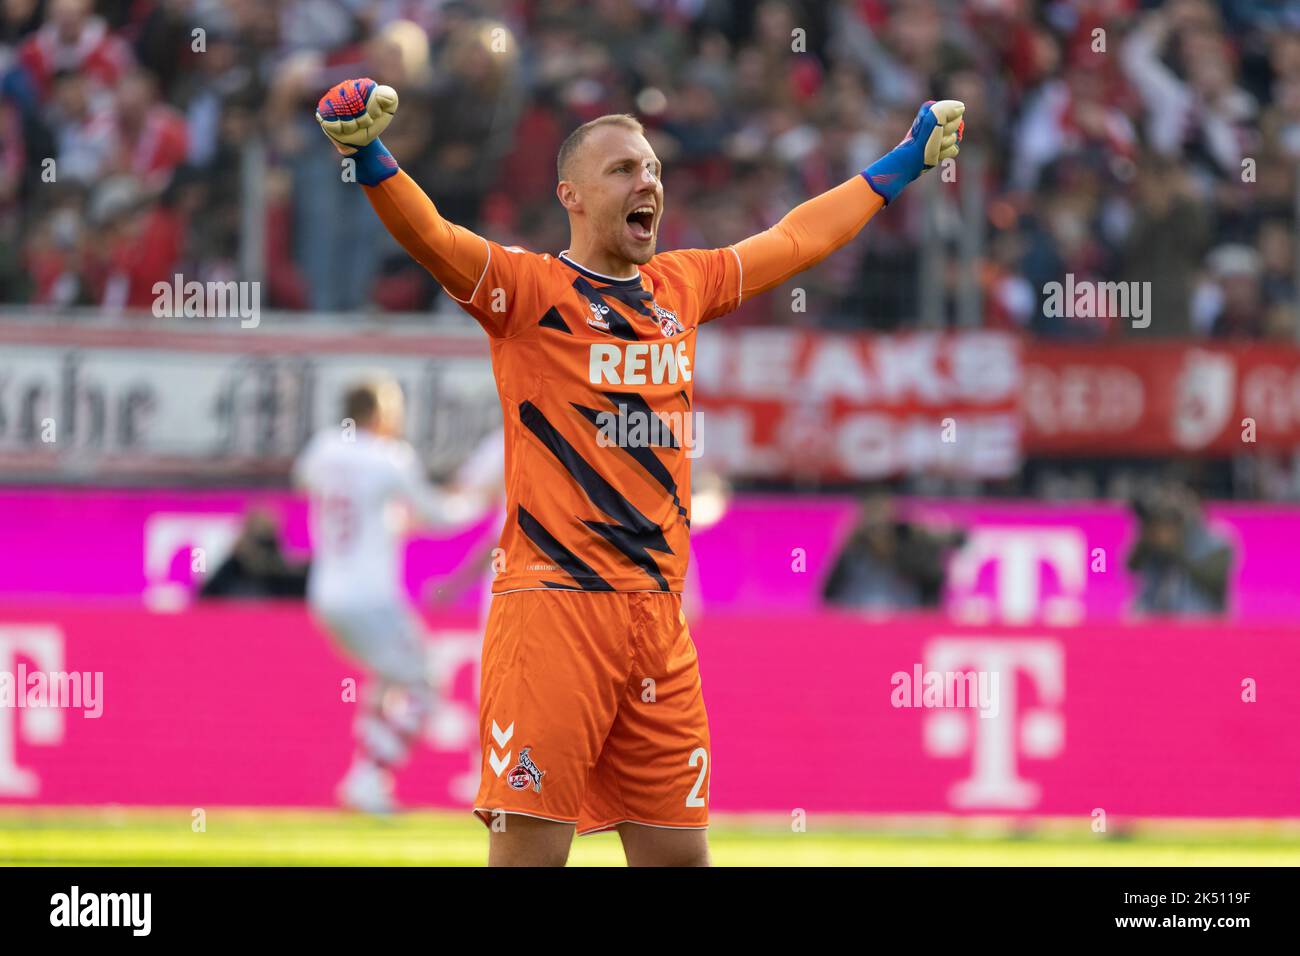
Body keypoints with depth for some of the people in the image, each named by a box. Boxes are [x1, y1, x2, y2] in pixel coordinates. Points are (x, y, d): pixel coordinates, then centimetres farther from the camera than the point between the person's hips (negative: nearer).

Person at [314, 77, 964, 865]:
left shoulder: (681, 288, 15)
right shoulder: (529, 289, -2)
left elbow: (801, 237, 30)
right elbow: (430, 234, -19)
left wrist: (904, 163, 40)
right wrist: (370, 157, -37)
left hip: (661, 622, 6)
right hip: (553, 604, -6)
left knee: (678, 853, 7)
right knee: (529, 852, -9)